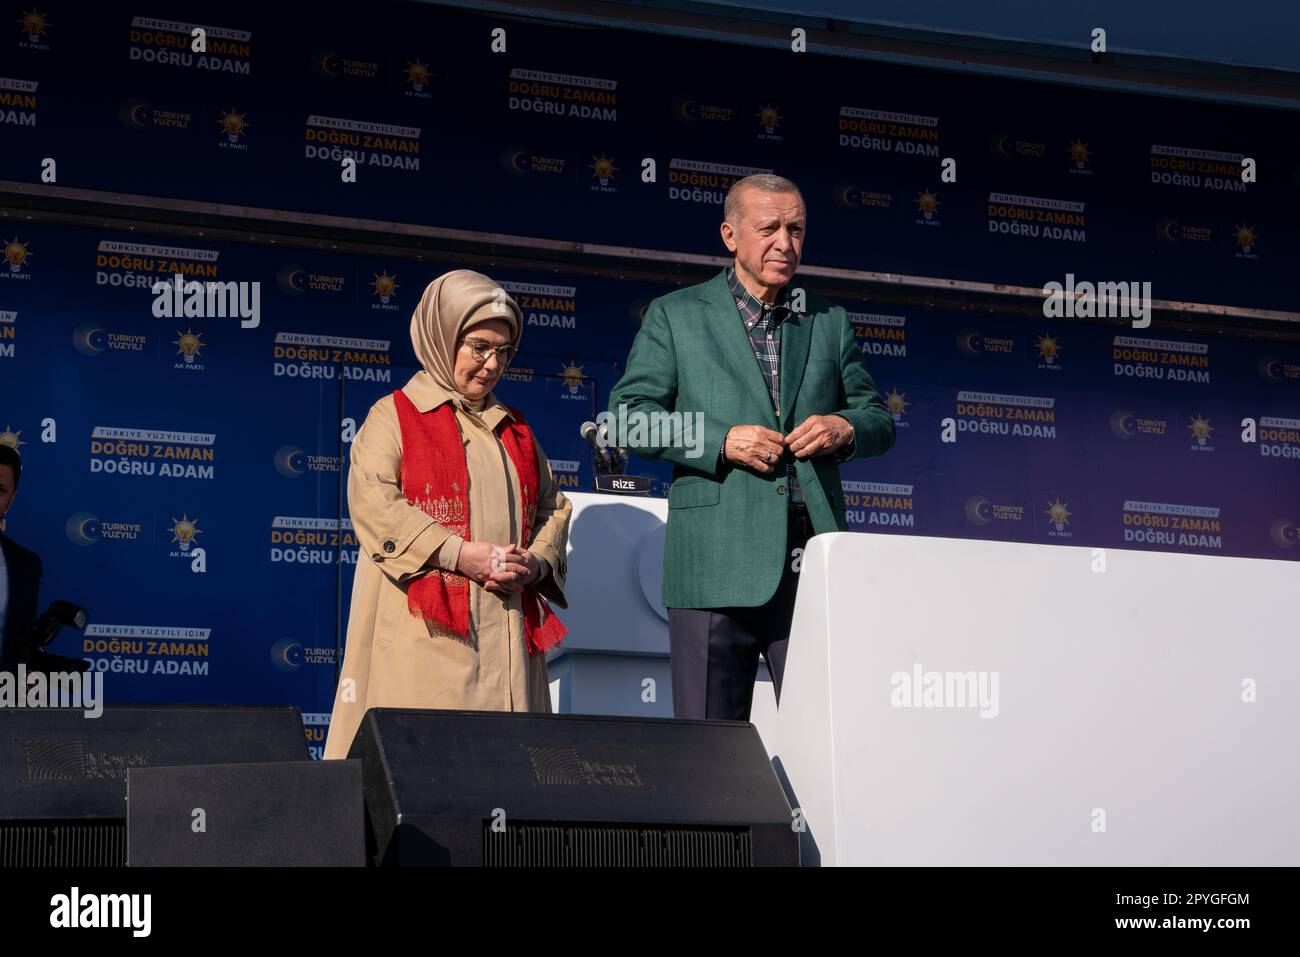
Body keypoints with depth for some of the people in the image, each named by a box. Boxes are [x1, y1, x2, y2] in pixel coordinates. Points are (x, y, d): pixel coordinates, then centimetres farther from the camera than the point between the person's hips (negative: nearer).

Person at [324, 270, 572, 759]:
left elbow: (552, 507, 22)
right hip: (424, 629, -5)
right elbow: (372, 503, -9)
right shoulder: (394, 416, 5)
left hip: (506, 626, 6)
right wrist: (460, 554, -16)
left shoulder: (514, 430, 24)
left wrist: (535, 562, -1)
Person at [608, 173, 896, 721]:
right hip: (717, 566, -2)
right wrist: (720, 442, -10)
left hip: (815, 561, 2)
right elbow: (627, 416, 3)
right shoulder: (674, 316, 10)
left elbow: (879, 419, 23)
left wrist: (844, 427, -1)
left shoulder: (830, 322, 19)